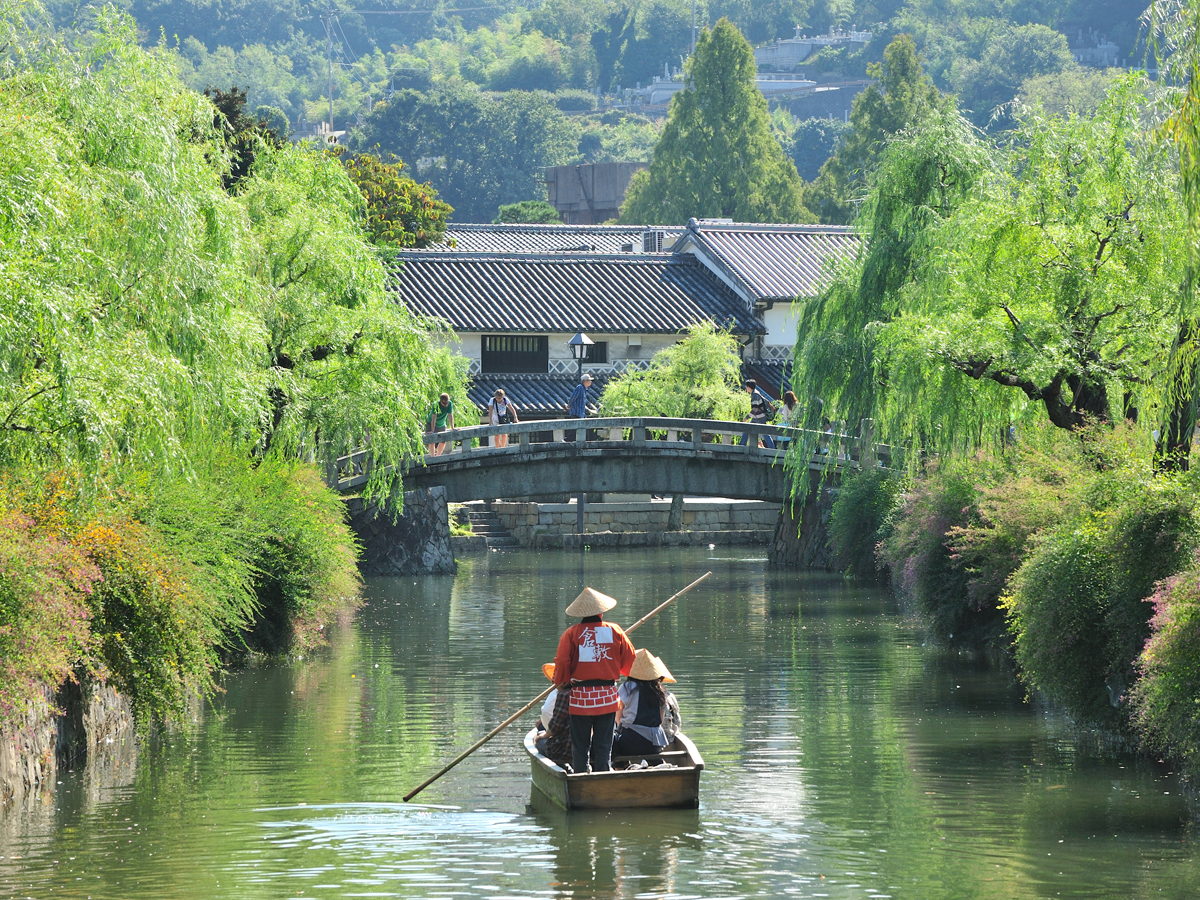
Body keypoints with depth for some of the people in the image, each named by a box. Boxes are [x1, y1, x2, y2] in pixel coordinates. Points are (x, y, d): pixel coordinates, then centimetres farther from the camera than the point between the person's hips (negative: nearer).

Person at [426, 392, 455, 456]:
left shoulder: (450, 404, -19)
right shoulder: (436, 405, -29)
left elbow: (450, 416, -18)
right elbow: (434, 418, -32)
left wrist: (452, 428, -22)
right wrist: (432, 431, -35)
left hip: (442, 425, 4)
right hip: (431, 424, -4)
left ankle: (438, 456, 18)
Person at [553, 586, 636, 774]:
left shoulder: (571, 634, -7)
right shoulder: (615, 631, 0)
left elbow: (562, 662, -11)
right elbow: (629, 659, 6)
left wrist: (561, 683, 8)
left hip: (580, 697, -2)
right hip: (607, 698, 2)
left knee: (580, 746, 6)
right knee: (604, 745, 6)